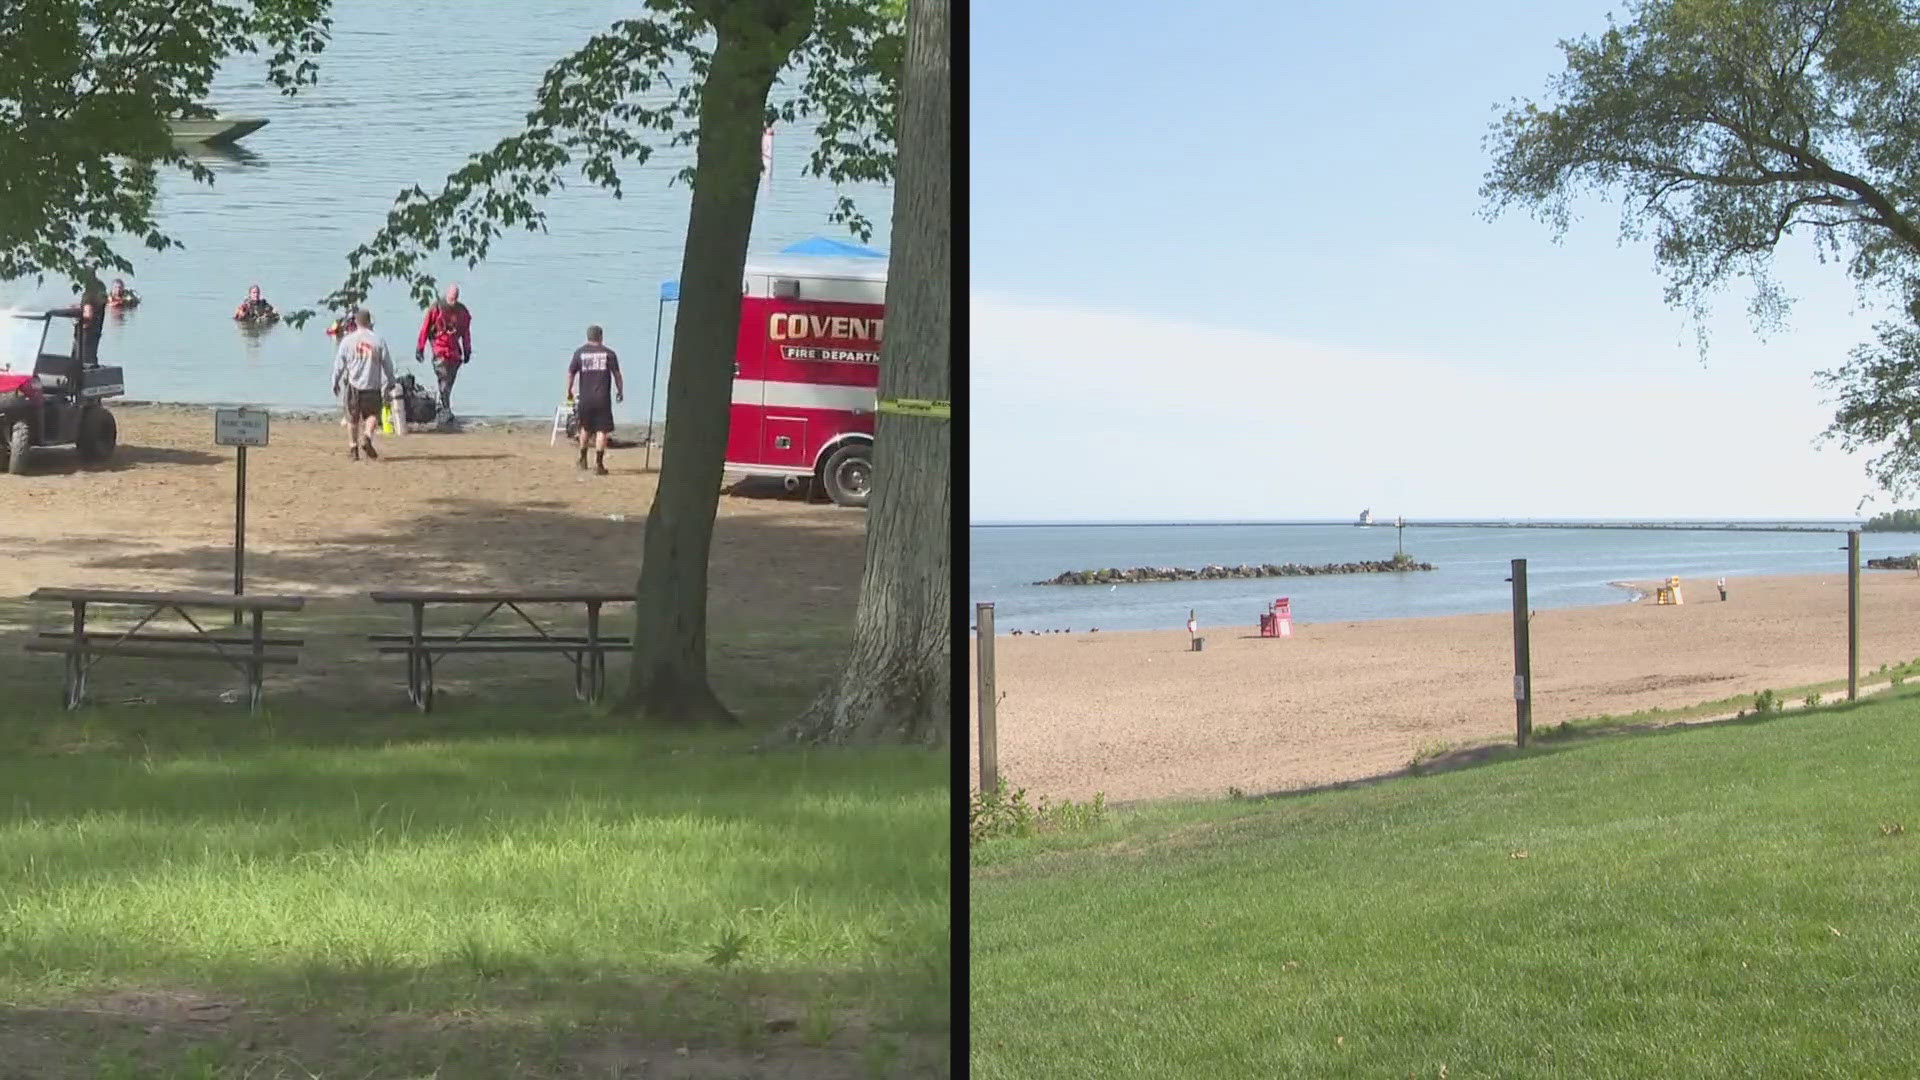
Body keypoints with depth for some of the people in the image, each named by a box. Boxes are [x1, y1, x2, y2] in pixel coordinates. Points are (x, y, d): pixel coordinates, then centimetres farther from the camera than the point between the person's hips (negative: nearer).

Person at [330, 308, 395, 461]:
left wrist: (335, 382, 17)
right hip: (372, 385, -1)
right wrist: (388, 384, 15)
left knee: (352, 418, 12)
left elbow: (339, 364, 4)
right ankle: (367, 436, -18)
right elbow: (387, 365, 3)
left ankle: (353, 448, 14)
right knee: (372, 414, 9)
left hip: (353, 385, 1)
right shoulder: (378, 340, -2)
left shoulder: (348, 340, -1)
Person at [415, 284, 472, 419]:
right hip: (440, 351, -4)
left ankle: (443, 405, 17)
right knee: (444, 381, -12)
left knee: (449, 383, 7)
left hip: (455, 352, 5)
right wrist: (419, 348, -4)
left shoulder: (462, 311, 8)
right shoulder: (436, 309, -5)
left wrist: (467, 351, 18)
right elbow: (425, 328, -3)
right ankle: (447, 410, -16)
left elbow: (466, 332, 17)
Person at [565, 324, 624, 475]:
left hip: (585, 399, 2)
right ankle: (598, 463, -8)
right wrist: (620, 391, 11)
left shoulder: (579, 352, 4)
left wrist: (569, 392, 16)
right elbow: (617, 374, -1)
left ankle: (583, 459, 30)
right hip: (603, 399, -2)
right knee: (602, 430, -1)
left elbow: (570, 373, 4)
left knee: (585, 428, 20)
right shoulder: (608, 353, 0)